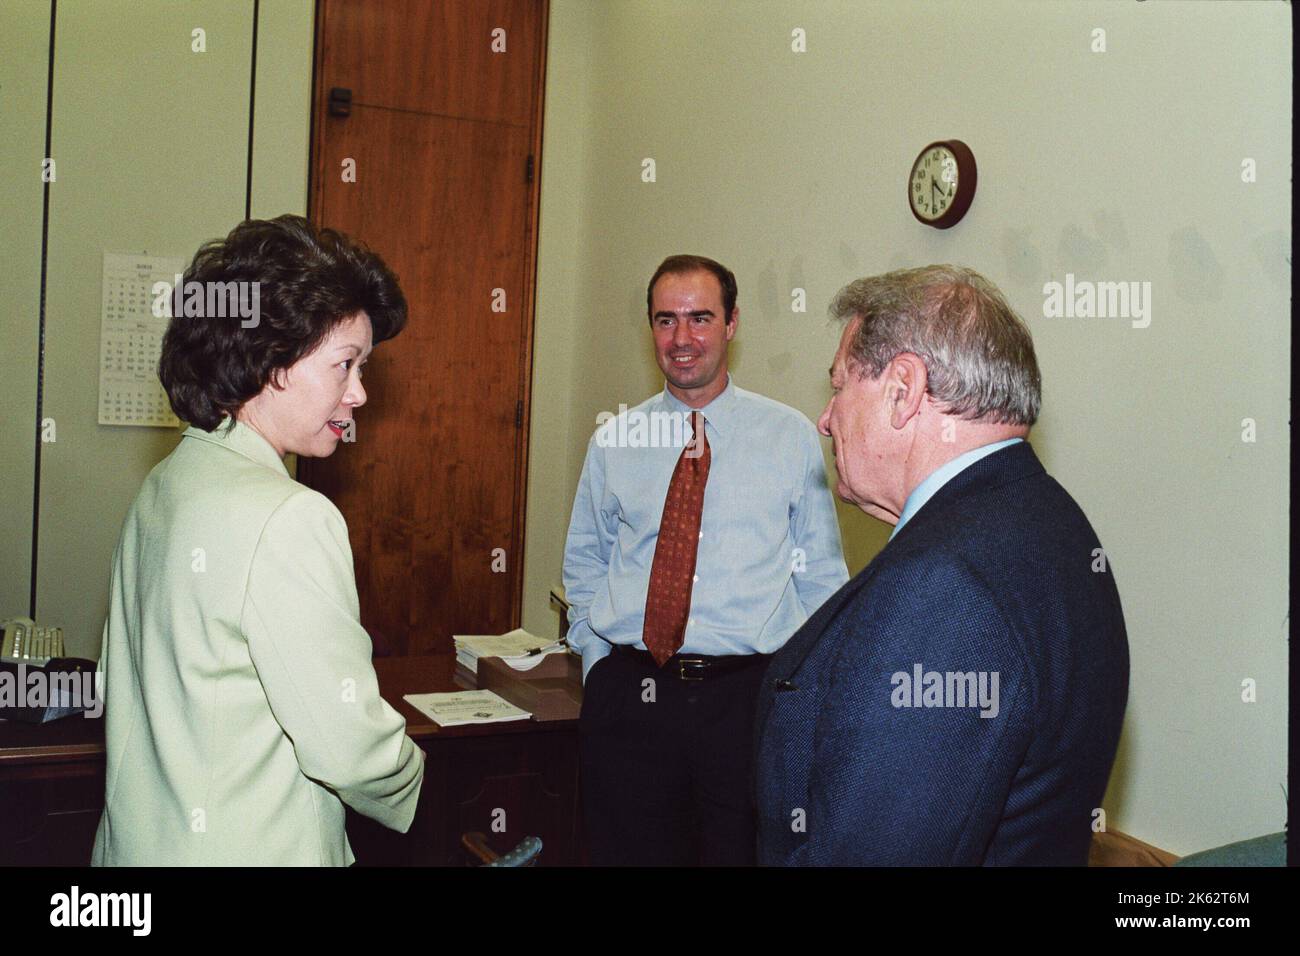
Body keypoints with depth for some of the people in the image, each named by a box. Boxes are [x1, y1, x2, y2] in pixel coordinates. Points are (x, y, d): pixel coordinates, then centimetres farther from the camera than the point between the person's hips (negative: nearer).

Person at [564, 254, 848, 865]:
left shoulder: (791, 436, 2)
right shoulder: (613, 440, 6)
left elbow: (822, 576, 5)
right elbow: (583, 567, 16)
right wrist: (598, 665, 7)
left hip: (749, 697, -1)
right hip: (628, 694, 2)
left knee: (745, 852, 8)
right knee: (627, 852, 11)